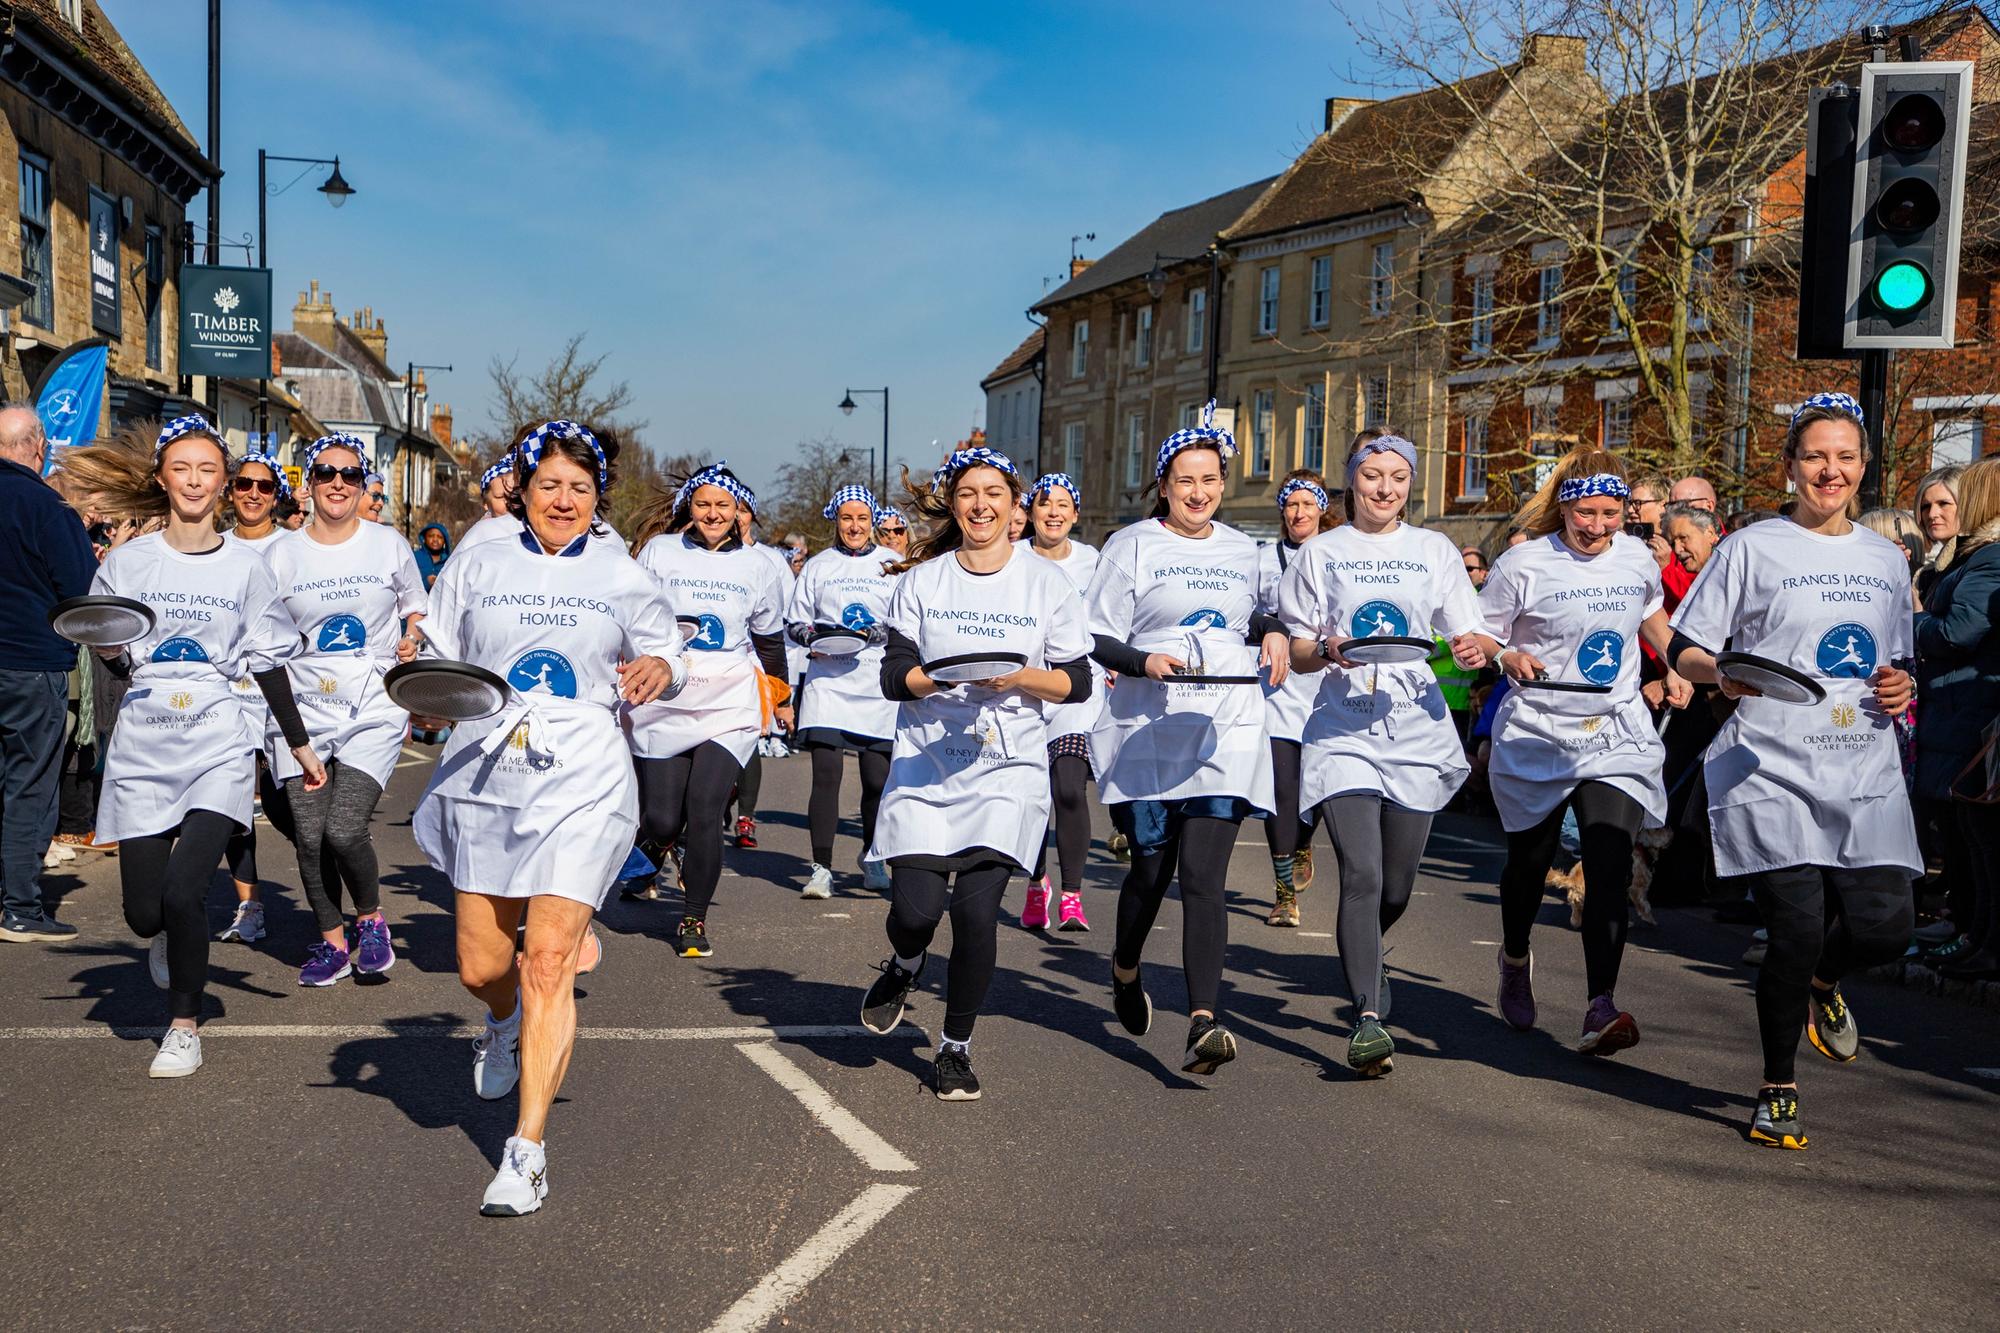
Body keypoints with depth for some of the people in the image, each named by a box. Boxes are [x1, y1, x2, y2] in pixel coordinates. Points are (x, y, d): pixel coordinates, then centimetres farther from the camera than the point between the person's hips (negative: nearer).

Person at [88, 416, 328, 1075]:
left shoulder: (246, 565, 4)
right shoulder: (129, 560, 5)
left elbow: (268, 662, 9)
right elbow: (106, 655, 12)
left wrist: (300, 743, 9)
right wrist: (109, 644, -11)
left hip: (217, 742, -1)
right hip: (142, 742, 1)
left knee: (183, 890, -15)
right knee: (143, 911, 1)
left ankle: (185, 1025, 8)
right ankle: (167, 936, 40)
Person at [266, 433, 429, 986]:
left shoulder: (388, 544, 4)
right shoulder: (283, 555, 6)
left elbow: (418, 610, 17)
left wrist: (413, 643, -2)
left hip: (374, 710, -2)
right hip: (304, 711, 2)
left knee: (344, 830, -15)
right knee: (309, 836, -1)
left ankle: (371, 920, 12)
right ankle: (333, 942, 18)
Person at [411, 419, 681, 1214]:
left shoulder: (621, 577, 9)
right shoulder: (476, 567, 9)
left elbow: (663, 650, 18)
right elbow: (434, 661, 13)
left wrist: (656, 669, -6)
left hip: (580, 783, -2)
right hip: (483, 778, 2)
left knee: (549, 961, -11)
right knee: (481, 967, 5)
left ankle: (527, 1149, -5)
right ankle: (505, 1027, 44)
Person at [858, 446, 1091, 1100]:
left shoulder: (1047, 582, 4)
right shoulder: (922, 581, 6)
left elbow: (1077, 683, 4)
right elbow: (894, 676, 2)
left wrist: (1019, 677, -14)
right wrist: (945, 676, -17)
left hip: (1009, 769, -1)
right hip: (926, 763, 1)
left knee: (976, 908, -12)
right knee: (916, 906, -12)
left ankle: (956, 1048, 11)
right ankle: (903, 968, 27)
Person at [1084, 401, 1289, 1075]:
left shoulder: (1242, 550, 14)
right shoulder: (1132, 546, 2)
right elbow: (1097, 639, 0)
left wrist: (1272, 632, 10)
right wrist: (1143, 661, -19)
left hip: (1228, 730, 2)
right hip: (1147, 732, -2)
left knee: (1203, 874, -10)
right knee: (1151, 865, 4)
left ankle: (1202, 1023, -16)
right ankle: (1125, 970, 36)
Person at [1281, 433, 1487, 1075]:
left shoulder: (1435, 551, 13)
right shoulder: (1322, 553, 8)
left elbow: (1464, 636, 10)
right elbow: (1296, 652, 7)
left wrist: (1471, 651, -13)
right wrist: (1327, 650, -15)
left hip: (1417, 732, 2)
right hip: (1344, 731, -2)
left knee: (1396, 887, 9)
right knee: (1361, 875, -18)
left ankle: (1364, 957, 41)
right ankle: (1368, 1017, -17)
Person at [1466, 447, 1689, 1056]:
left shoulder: (1638, 559, 4)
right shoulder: (1524, 564, -9)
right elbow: (1478, 635, -4)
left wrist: (1674, 668, 14)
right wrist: (1507, 656, -24)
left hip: (1617, 736, 2)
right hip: (1537, 735, -1)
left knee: (1610, 867, -15)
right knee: (1529, 862, 13)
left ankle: (1600, 1010, -18)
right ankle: (1515, 958, 44)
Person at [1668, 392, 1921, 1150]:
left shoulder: (1887, 562, 16)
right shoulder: (1752, 550, 1)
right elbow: (1684, 653, 0)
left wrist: (1899, 689, 4)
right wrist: (1722, 674, -21)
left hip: (1867, 774, 4)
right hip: (1771, 770, -4)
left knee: (1883, 925, -8)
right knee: (1797, 929, -9)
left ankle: (1822, 982, 31)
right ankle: (1777, 1091, 13)